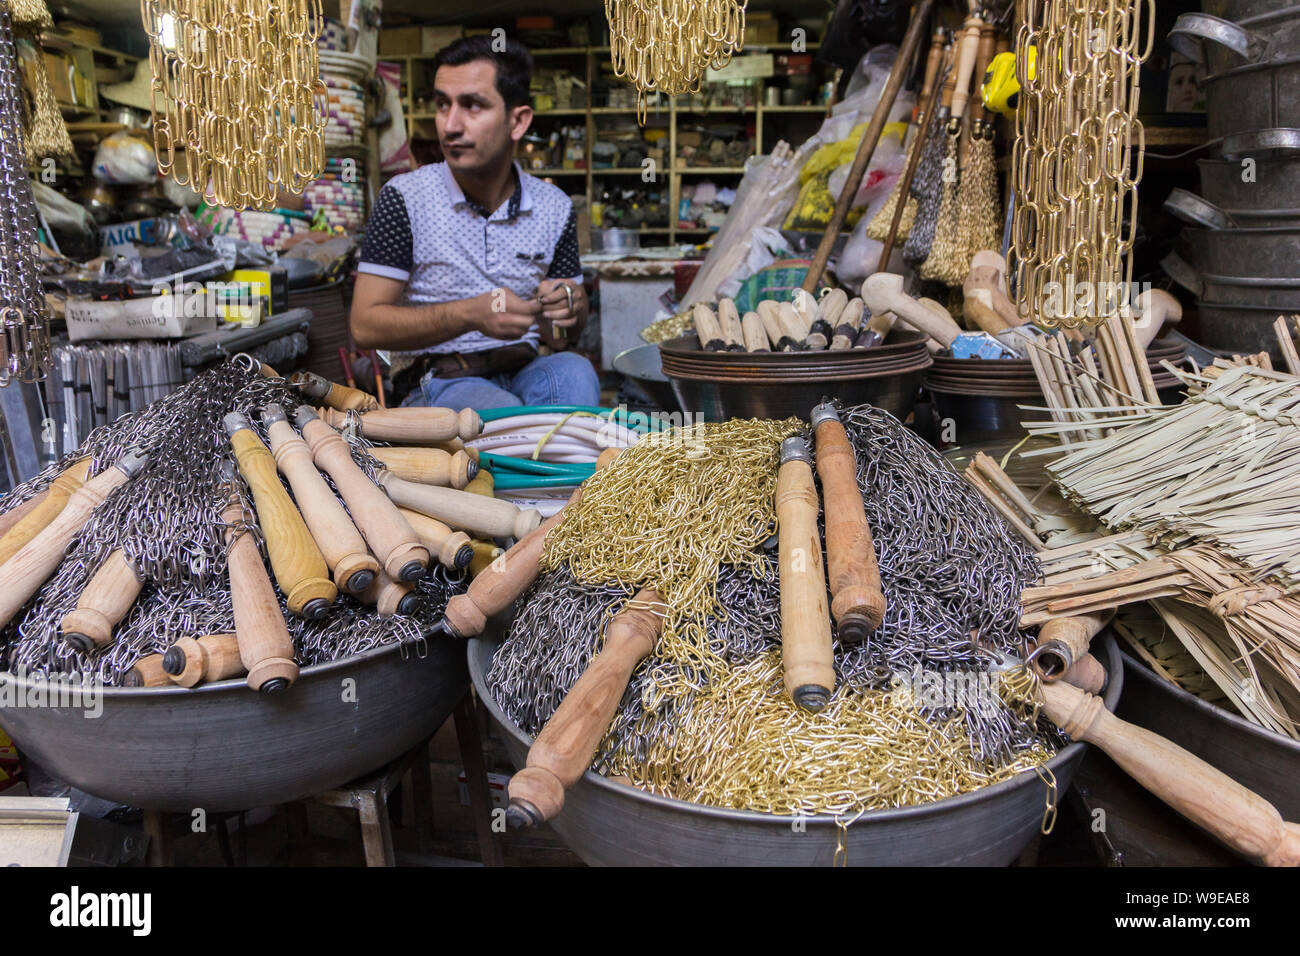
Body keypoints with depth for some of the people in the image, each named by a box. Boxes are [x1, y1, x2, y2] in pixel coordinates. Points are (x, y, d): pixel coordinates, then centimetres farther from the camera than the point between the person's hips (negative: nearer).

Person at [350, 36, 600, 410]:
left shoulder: (554, 207, 7)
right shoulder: (404, 199, -4)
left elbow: (567, 333, 16)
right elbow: (365, 325, -6)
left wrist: (568, 310, -11)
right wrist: (470, 315, -20)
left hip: (524, 373, 4)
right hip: (437, 383, -3)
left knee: (573, 372, -31)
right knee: (504, 413, -36)